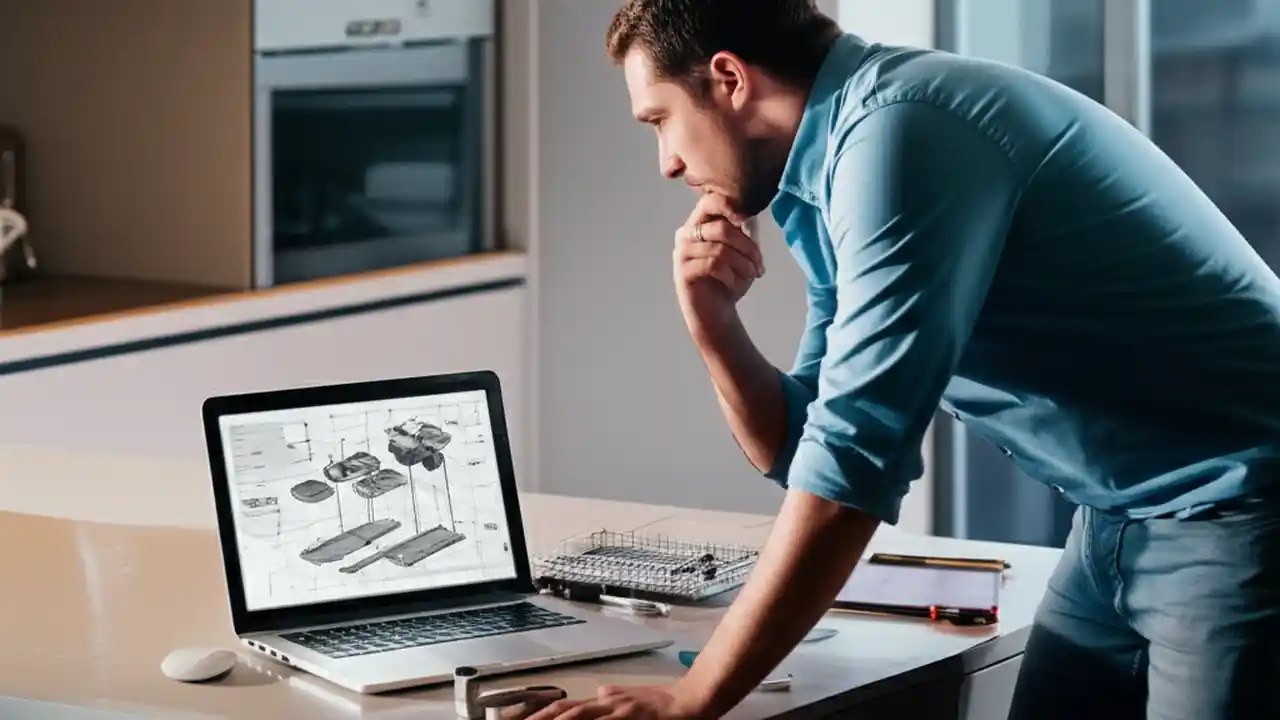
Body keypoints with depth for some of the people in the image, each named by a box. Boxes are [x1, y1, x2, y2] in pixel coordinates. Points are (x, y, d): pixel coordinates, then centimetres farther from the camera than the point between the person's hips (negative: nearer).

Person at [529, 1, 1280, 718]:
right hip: (1128, 518, 9)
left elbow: (854, 458, -25)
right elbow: (803, 447, 13)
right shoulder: (845, 148, 9)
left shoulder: (900, 129, -20)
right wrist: (713, 322, -4)